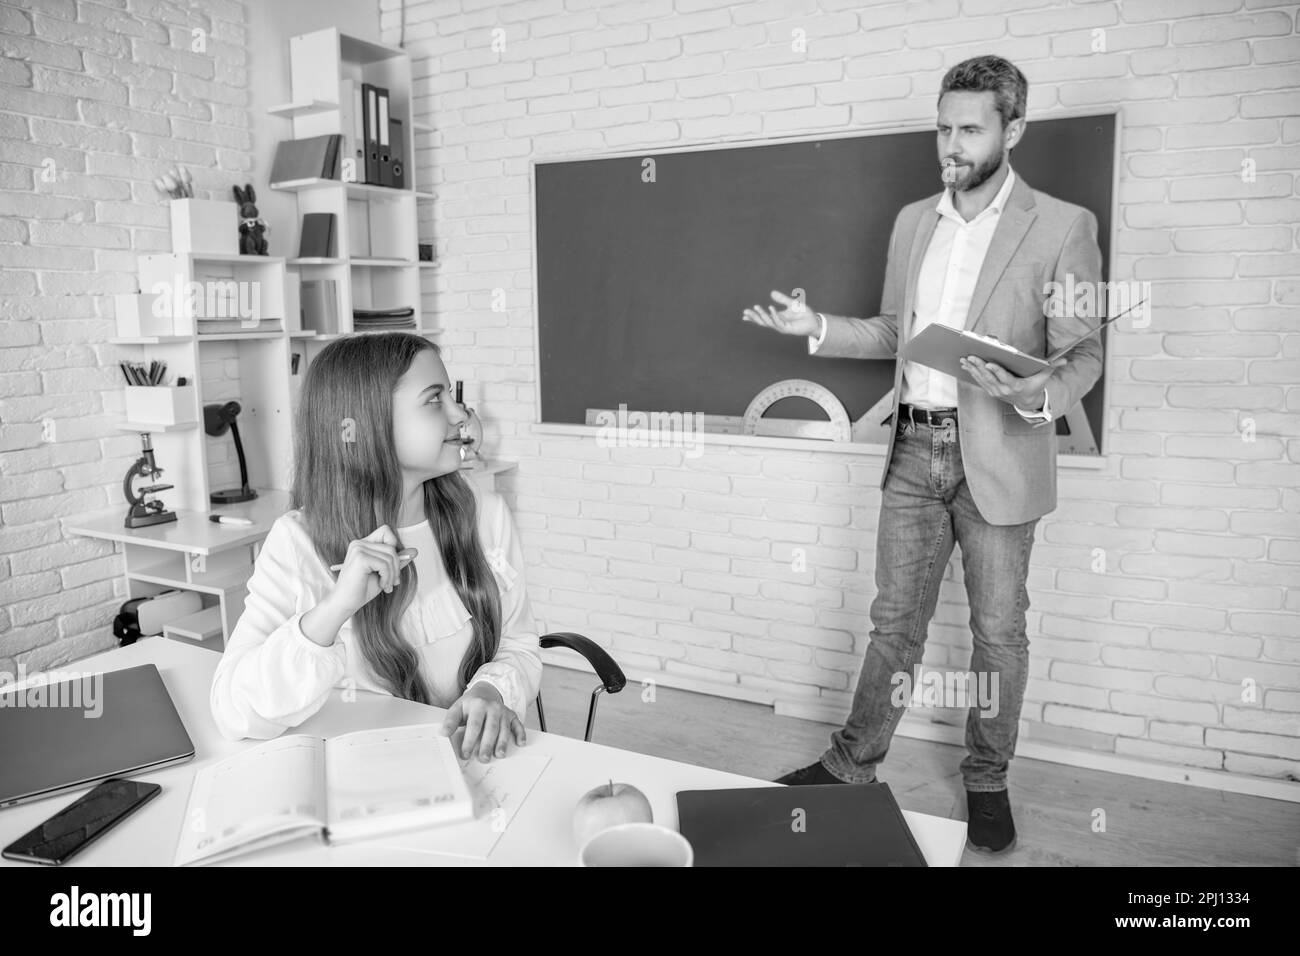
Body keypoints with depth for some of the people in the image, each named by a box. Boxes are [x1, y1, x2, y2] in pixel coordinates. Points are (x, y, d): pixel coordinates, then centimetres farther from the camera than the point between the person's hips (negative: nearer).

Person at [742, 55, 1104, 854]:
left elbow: (1084, 352, -6)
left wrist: (1040, 395, -27)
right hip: (914, 449, 4)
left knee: (998, 629, 8)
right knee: (895, 618, 11)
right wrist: (818, 327, 2)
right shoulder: (913, 221, 10)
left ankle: (988, 782, 28)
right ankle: (853, 763, 25)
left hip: (997, 457, -4)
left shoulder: (1062, 226, -6)